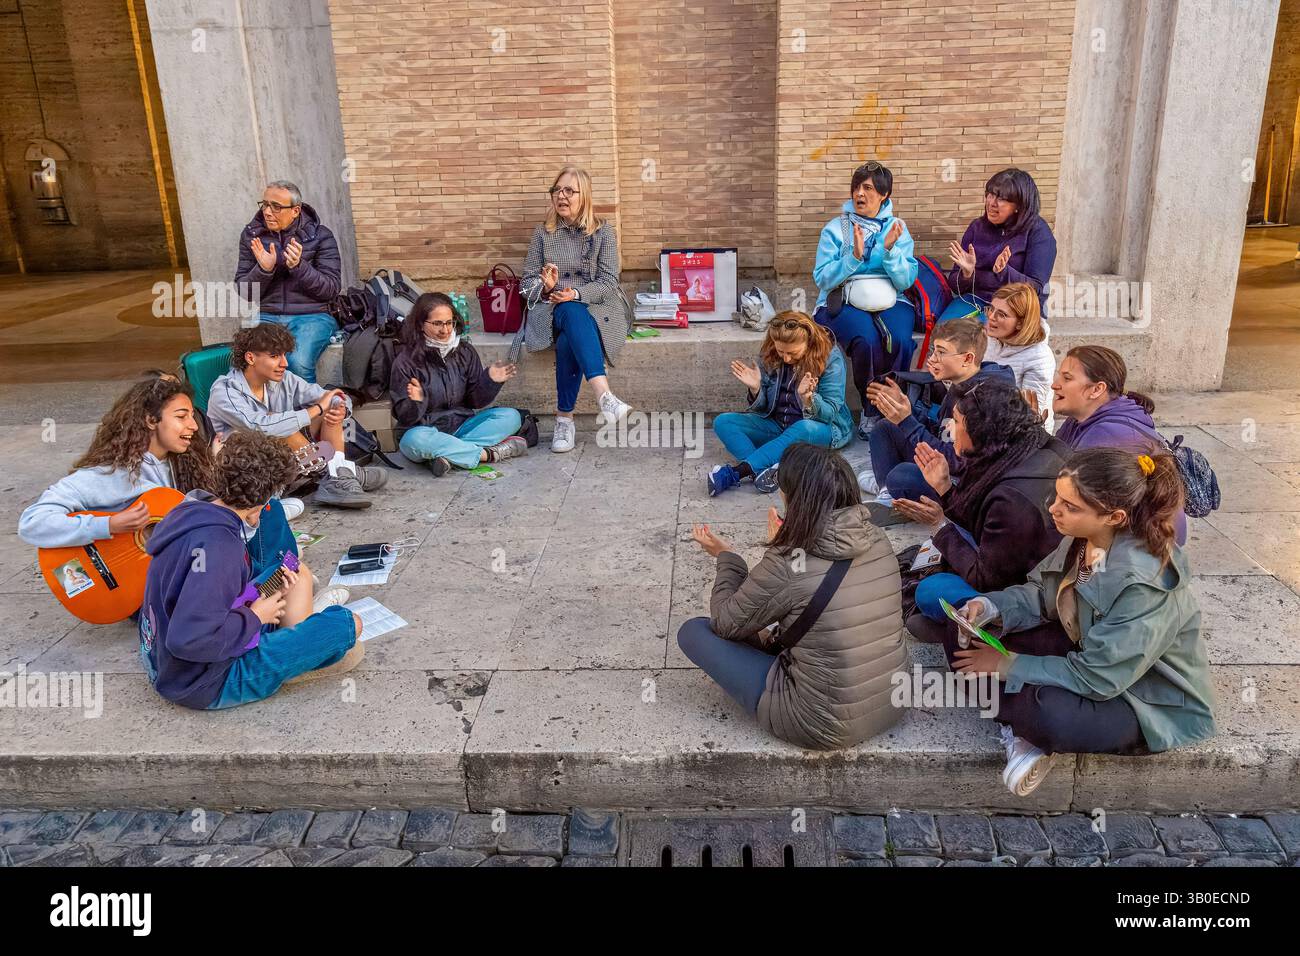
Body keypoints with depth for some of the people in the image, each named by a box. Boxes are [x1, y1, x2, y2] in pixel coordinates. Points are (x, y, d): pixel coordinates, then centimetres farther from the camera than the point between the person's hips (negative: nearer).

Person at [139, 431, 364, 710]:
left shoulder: (190, 511, -1)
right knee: (347, 623, -13)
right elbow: (190, 640, -37)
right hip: (207, 686, -10)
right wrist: (254, 617, -20)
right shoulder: (218, 544, -31)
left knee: (299, 574, 20)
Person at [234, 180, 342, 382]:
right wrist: (263, 269, -10)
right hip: (267, 316, 2)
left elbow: (332, 289, -3)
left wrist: (298, 266, -18)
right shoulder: (251, 235, 11)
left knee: (298, 364, -31)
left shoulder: (320, 235, 3)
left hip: (312, 315, -2)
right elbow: (243, 291, 10)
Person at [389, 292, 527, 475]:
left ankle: (448, 454, -24)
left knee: (511, 417, -14)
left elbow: (476, 401, 6)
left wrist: (490, 381, -13)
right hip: (425, 431, -4)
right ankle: (488, 453, -23)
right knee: (417, 440, -39)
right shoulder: (406, 361, -9)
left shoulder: (466, 352, 2)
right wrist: (416, 402, -33)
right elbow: (404, 418, -11)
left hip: (460, 426, 4)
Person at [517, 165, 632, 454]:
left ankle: (564, 418, -31)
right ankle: (605, 395, -55)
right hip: (553, 309, 0)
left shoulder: (603, 231, 6)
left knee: (568, 342, -36)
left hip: (596, 308, 0)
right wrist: (545, 287, -13)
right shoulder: (543, 233, 12)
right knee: (572, 313, -38)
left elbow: (609, 282, -3)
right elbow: (527, 281, 11)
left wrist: (576, 294, -20)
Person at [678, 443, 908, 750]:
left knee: (693, 631, 3)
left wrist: (726, 557, 7)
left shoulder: (786, 564, -24)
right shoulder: (877, 539, -6)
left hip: (826, 727, -7)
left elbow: (725, 624, -6)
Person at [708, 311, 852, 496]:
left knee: (805, 428, -40)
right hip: (776, 424, 5)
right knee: (722, 422, -15)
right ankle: (763, 471, -39)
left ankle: (735, 473, -41)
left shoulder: (830, 357, -14)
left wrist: (808, 398, -37)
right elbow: (763, 407, 2)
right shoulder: (768, 355, -5)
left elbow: (831, 412, -17)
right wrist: (755, 389, -20)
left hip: (822, 427, -4)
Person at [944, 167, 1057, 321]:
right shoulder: (977, 227, 10)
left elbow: (1036, 288, -9)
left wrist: (1004, 272, -26)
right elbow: (954, 284, 9)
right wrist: (966, 274, -15)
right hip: (974, 299, 4)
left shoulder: (1038, 231, -3)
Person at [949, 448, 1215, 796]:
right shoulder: (1082, 538, -13)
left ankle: (1025, 730, -3)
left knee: (1048, 712, -38)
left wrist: (1008, 666, -22)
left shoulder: (1145, 584, -34)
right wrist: (991, 605, -15)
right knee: (964, 637, -5)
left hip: (1150, 702, -7)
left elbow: (1094, 679, -30)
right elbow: (1043, 592, 4)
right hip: (1086, 651, 7)